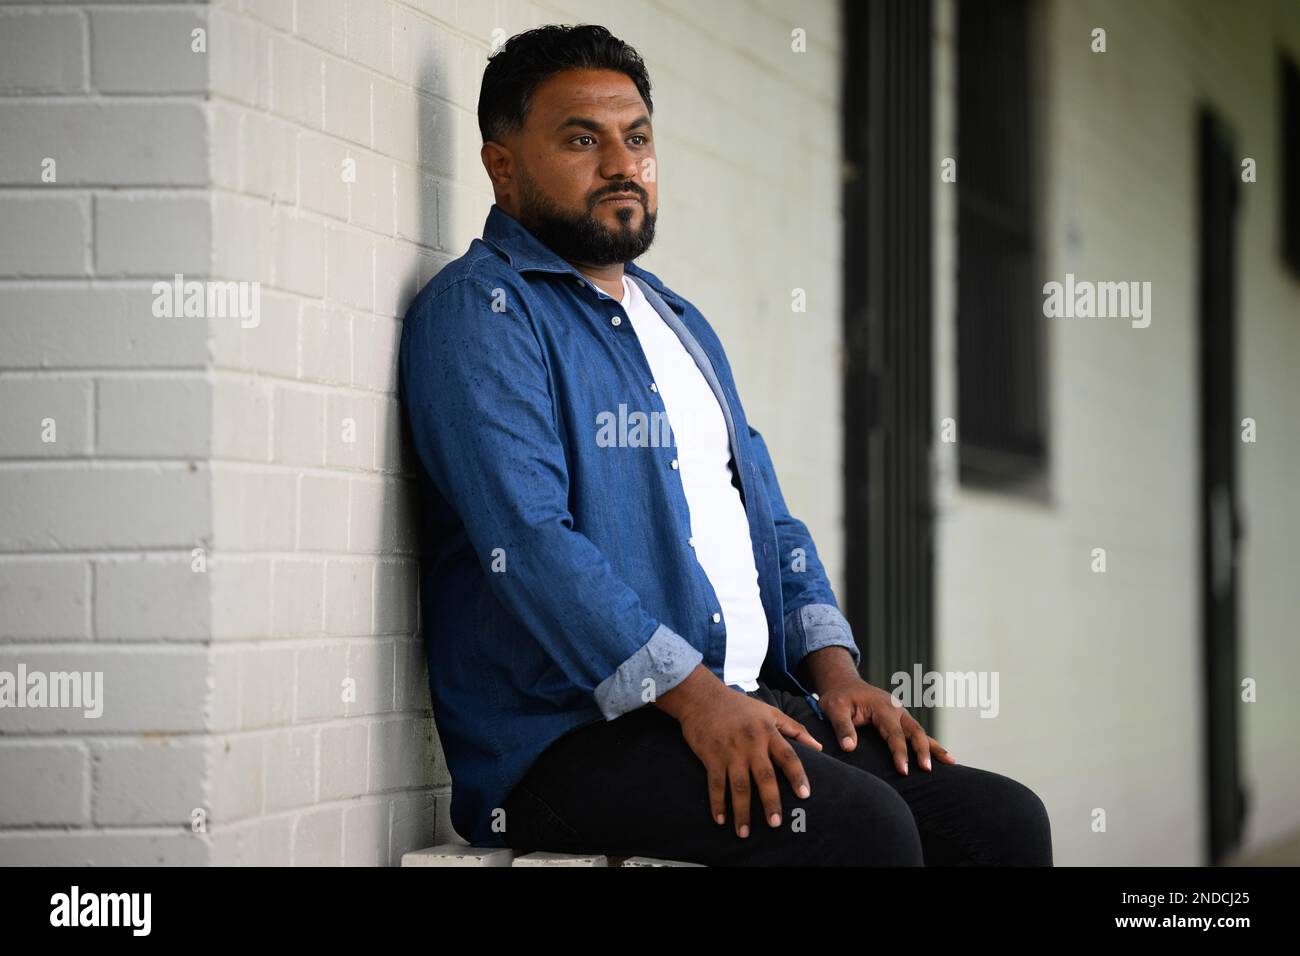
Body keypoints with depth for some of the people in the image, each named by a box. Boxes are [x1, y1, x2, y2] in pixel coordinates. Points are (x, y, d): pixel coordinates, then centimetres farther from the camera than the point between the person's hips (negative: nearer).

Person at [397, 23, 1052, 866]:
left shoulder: (681, 322, 26)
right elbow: (528, 536, -16)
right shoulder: (479, 309, -3)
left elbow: (767, 515, 25)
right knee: (859, 823, -30)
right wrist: (694, 696, -23)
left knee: (1005, 819, -9)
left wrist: (834, 668, 6)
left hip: (749, 704, 8)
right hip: (568, 731, -8)